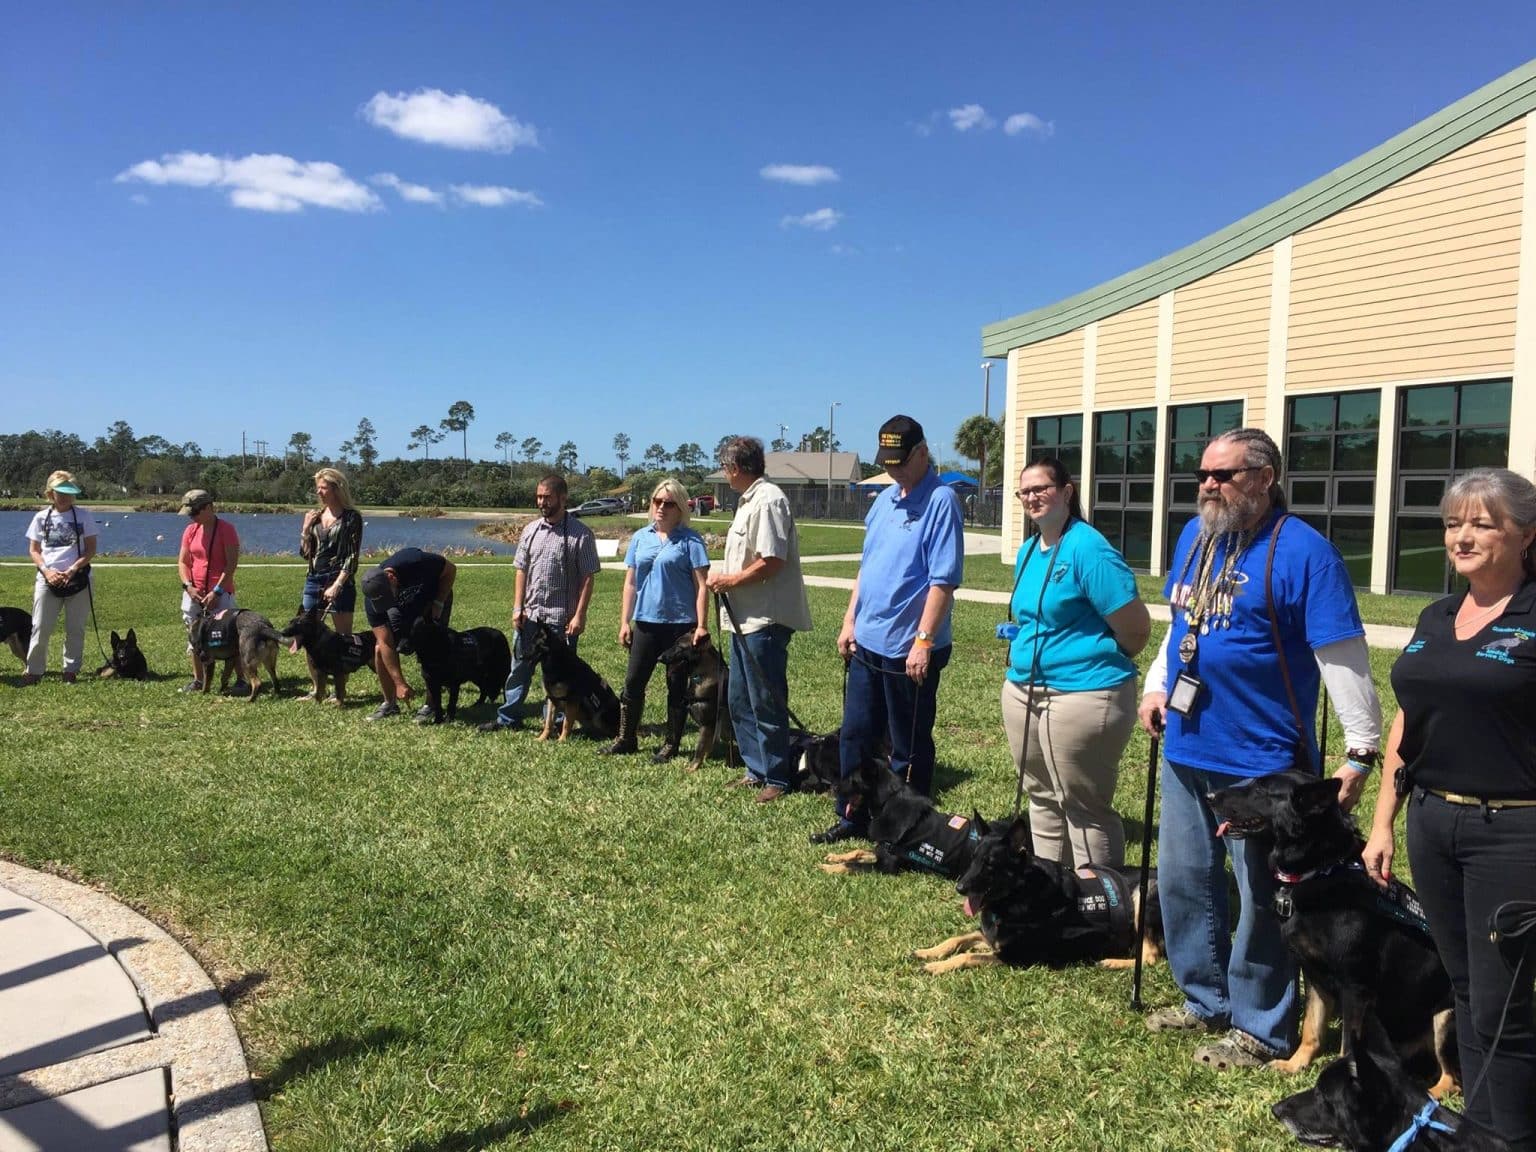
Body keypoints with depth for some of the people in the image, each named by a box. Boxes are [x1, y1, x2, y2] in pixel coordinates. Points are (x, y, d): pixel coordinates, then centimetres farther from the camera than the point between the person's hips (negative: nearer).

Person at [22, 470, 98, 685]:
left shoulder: (84, 516, 1)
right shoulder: (41, 518, 6)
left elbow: (91, 549, -1)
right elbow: (33, 550, 8)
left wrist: (72, 570, -13)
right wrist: (46, 571, -9)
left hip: (77, 579, -1)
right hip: (48, 579, 1)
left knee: (75, 629, 4)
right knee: (40, 628, -1)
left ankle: (71, 670, 14)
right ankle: (34, 670, 9)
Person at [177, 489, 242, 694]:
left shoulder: (226, 529, -8)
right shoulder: (191, 531, 8)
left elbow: (232, 563, -13)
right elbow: (182, 561, 11)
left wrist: (217, 591, -17)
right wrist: (188, 585, -5)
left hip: (220, 594, -6)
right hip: (194, 593, 6)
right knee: (194, 637, 10)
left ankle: (242, 680, -5)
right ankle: (198, 681, 20)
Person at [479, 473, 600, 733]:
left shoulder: (580, 533, -8)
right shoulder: (531, 531, 7)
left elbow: (588, 577, -10)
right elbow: (521, 570, 10)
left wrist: (579, 615, -14)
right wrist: (517, 607, 3)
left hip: (562, 617, -5)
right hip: (530, 614, 5)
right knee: (519, 667, 12)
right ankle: (509, 717, 23)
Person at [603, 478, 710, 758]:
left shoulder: (689, 540, -4)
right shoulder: (640, 537, 9)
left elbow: (701, 585, -7)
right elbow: (630, 583, 11)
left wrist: (701, 625, -13)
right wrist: (625, 622, 8)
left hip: (680, 623, -4)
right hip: (646, 621, 4)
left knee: (677, 686, 6)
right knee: (633, 682, 8)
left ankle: (671, 744, 17)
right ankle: (627, 739, 22)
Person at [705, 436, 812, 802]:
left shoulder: (768, 500, -16)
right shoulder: (748, 501, 16)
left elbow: (772, 562, -22)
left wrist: (729, 580, -13)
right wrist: (726, 578, 8)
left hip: (765, 620, -11)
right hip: (745, 618, 11)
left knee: (765, 702, -2)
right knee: (740, 700, 16)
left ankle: (777, 778, 10)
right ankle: (757, 769, 26)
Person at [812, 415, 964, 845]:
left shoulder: (940, 501, -14)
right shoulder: (884, 500, 11)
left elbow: (943, 580, -19)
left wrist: (923, 641, -23)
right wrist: (850, 620, 13)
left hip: (908, 649, -8)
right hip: (867, 641, 8)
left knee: (908, 748, 6)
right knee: (855, 735, 16)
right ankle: (853, 818, 30)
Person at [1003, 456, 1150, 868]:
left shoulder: (1088, 548, -14)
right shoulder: (1028, 551, 12)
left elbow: (1136, 629, -16)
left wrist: (1097, 665, -1)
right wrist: (1022, 663, 14)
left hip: (1082, 696, -9)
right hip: (1021, 692, 9)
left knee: (1085, 809, 0)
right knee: (1042, 800, 18)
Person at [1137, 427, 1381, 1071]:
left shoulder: (1303, 551, -14)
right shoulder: (1195, 535, 9)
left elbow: (1344, 657, -16)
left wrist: (1361, 752, -17)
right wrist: (1155, 686, 11)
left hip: (1261, 762, -7)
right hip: (1185, 752, 8)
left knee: (1261, 899, 5)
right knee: (1183, 883, 17)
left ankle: (1260, 1030, 21)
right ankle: (1205, 1000, 35)